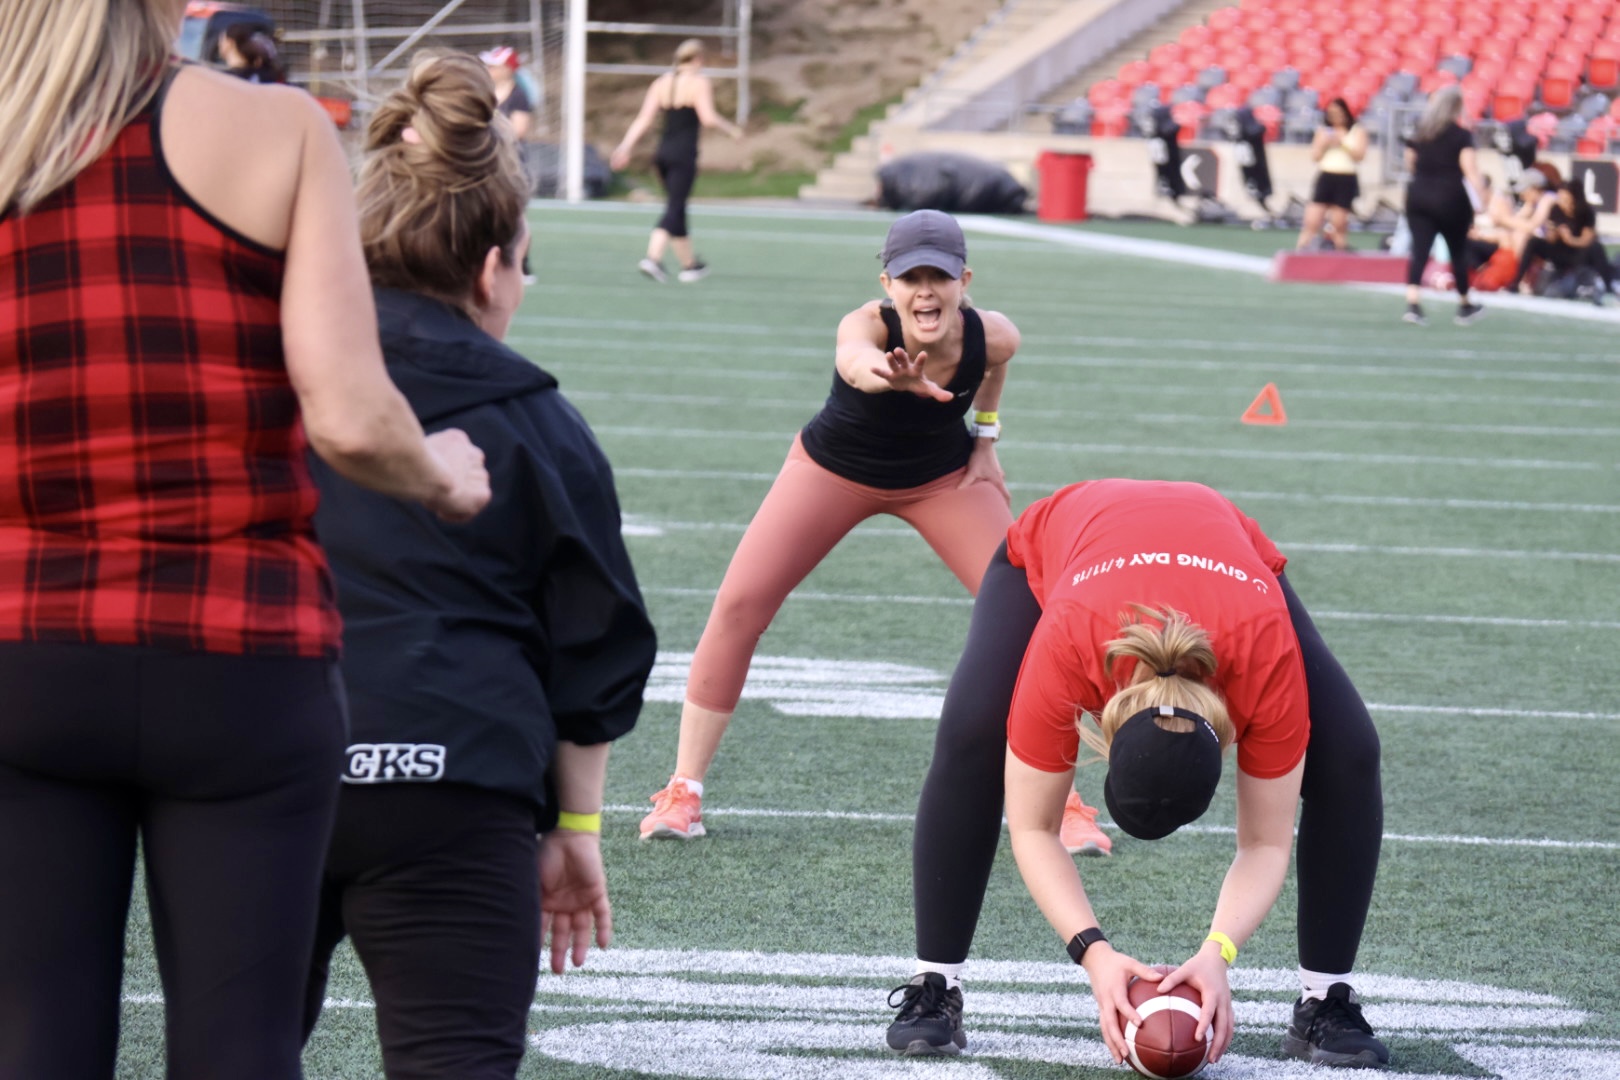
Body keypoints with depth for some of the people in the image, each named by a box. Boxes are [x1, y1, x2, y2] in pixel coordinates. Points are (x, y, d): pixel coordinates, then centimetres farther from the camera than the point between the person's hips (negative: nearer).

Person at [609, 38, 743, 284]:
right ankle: (653, 257, -25)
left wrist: (626, 146, 2)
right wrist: (730, 128, 0)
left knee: (677, 208, 17)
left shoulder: (661, 82, 11)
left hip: (663, 153, 6)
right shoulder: (700, 82, -6)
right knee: (674, 209, -9)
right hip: (684, 155, -6)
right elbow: (707, 118, -16)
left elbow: (643, 120, 4)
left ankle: (689, 263, 26)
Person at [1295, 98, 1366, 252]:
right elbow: (1315, 156, 10)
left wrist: (1342, 143, -11)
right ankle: (1300, 252, -7)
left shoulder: (1357, 132, 7)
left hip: (1346, 180, -2)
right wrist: (1323, 144, -7)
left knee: (1339, 223, -2)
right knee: (1312, 221, -5)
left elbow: (1359, 155, -5)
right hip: (1325, 177, 2)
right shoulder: (1323, 131, 14)